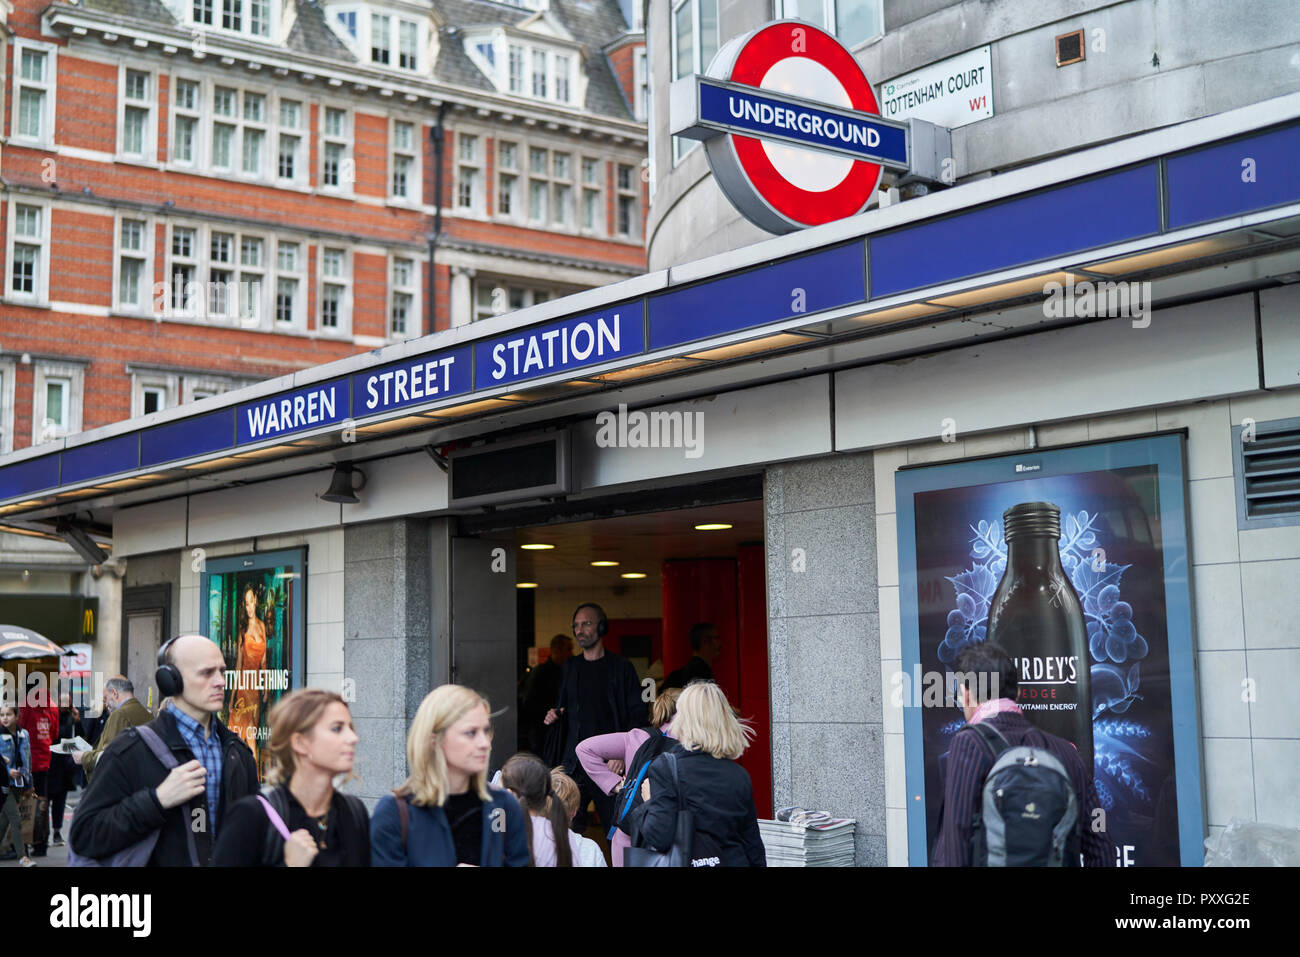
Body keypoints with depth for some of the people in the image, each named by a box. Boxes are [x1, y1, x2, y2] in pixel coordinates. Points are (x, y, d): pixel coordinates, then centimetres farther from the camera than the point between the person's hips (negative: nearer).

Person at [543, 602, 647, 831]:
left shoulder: (620, 667, 1)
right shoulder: (569, 668, 15)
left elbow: (638, 716, -2)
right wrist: (553, 716, 3)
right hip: (574, 762, 4)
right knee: (569, 828, -2)